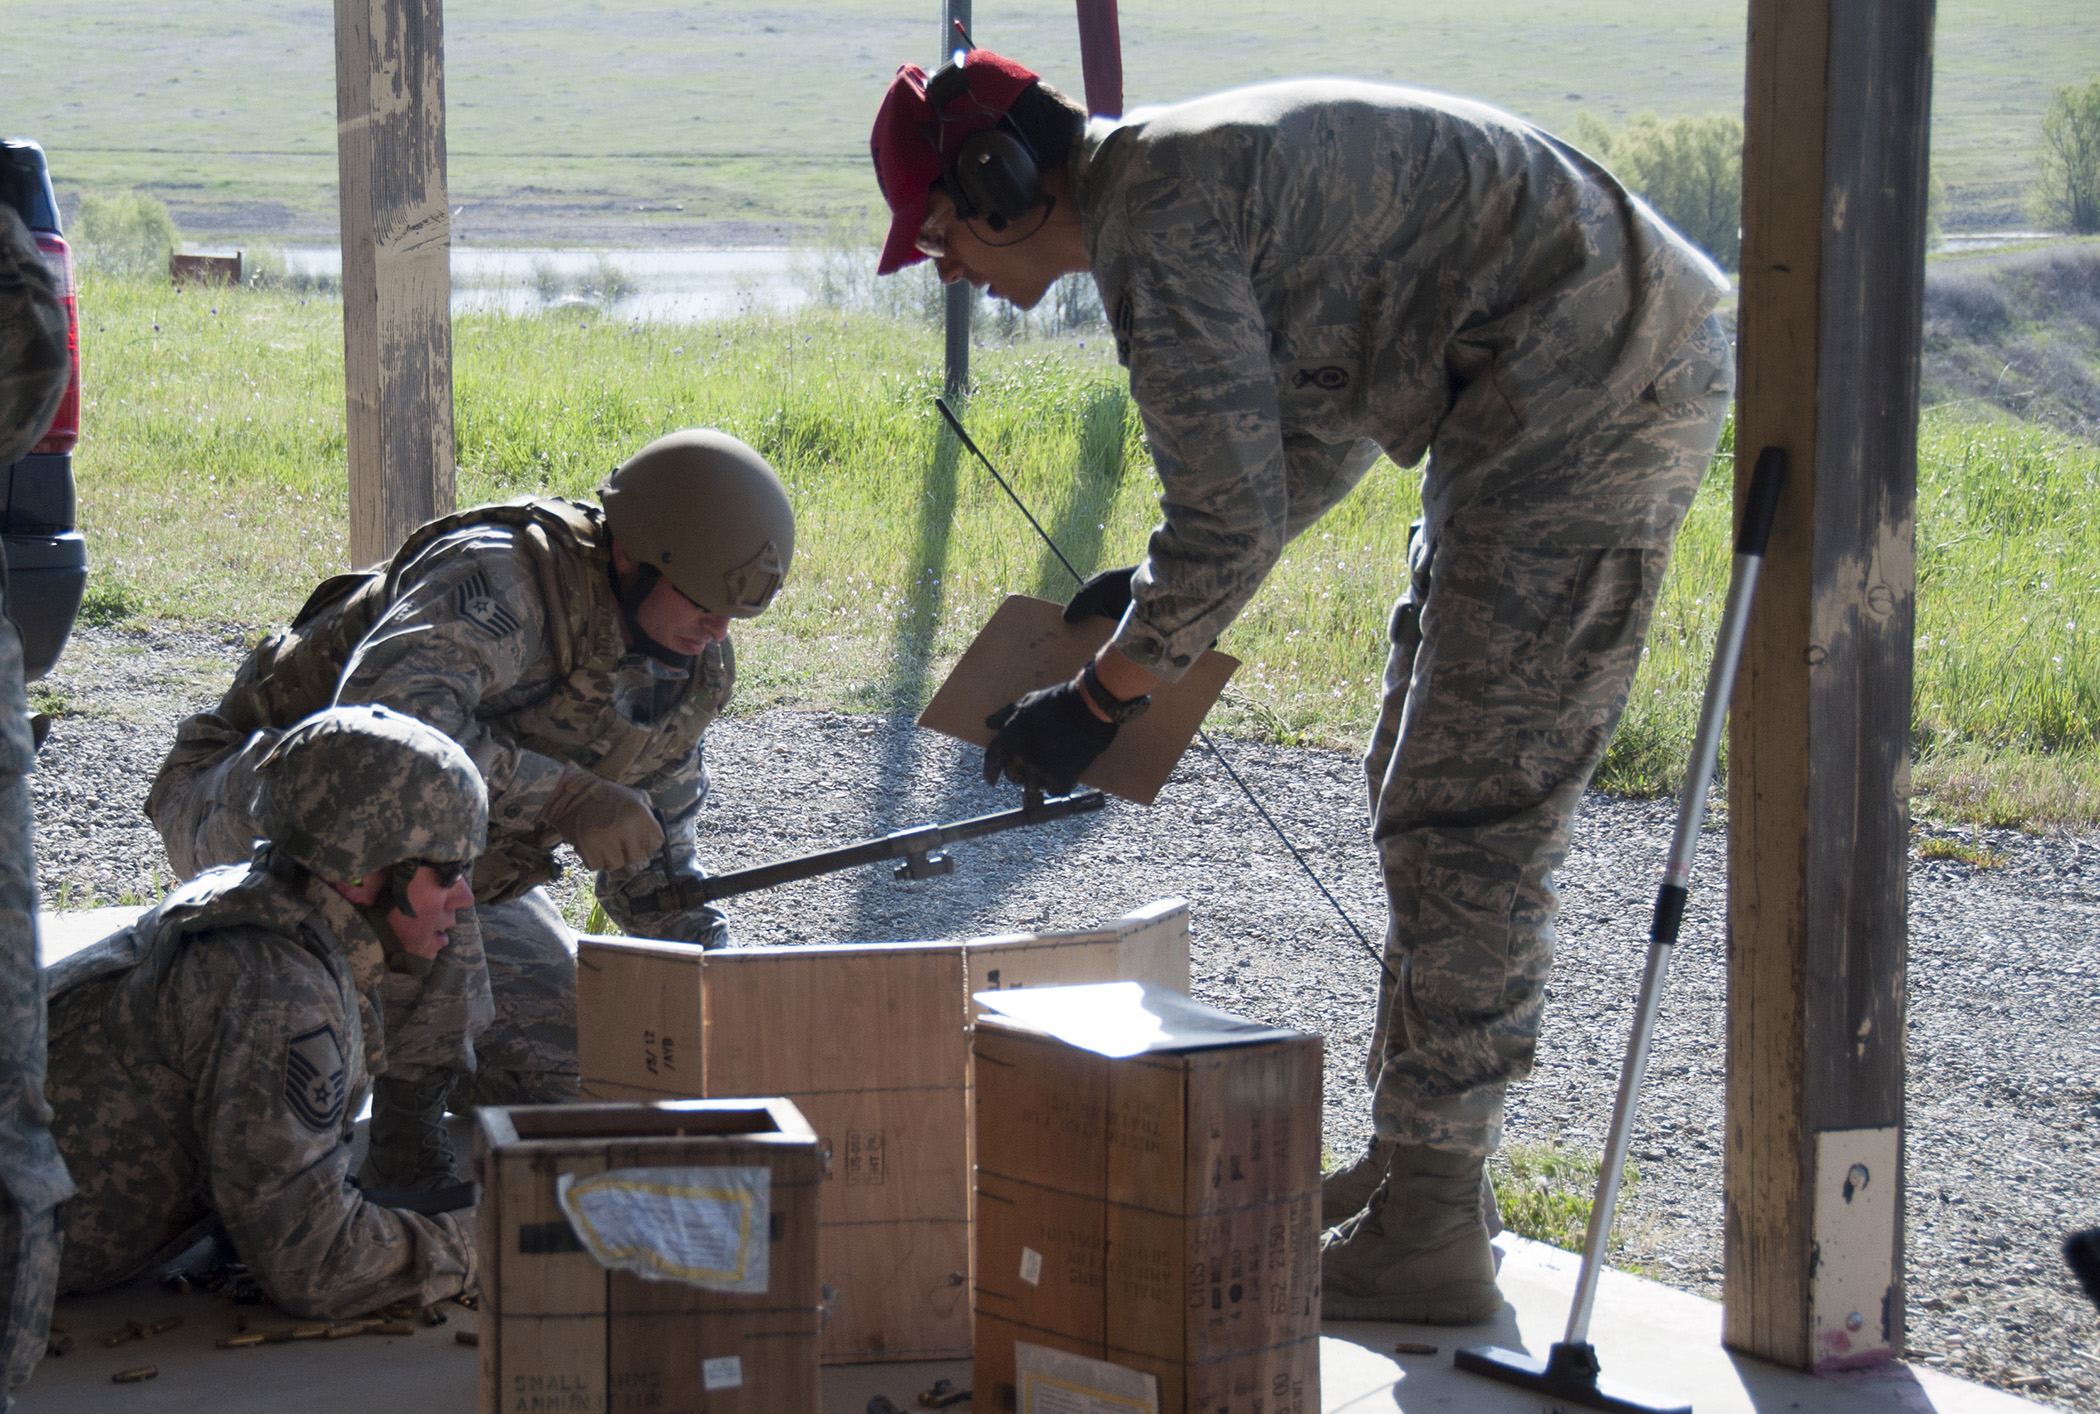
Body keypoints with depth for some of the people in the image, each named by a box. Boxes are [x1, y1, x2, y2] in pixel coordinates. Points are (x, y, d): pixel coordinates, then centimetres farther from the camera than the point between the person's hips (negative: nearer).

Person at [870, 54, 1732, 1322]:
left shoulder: (1157, 226, -16)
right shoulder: (1183, 175, 17)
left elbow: (1233, 520, -18)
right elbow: (1327, 431, 28)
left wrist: (1097, 704, -7)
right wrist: (1162, 587, 21)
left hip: (1593, 398, -11)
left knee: (1467, 823, -8)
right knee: (1434, 798, 17)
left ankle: (1432, 1231, -4)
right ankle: (1412, 1166, 25)